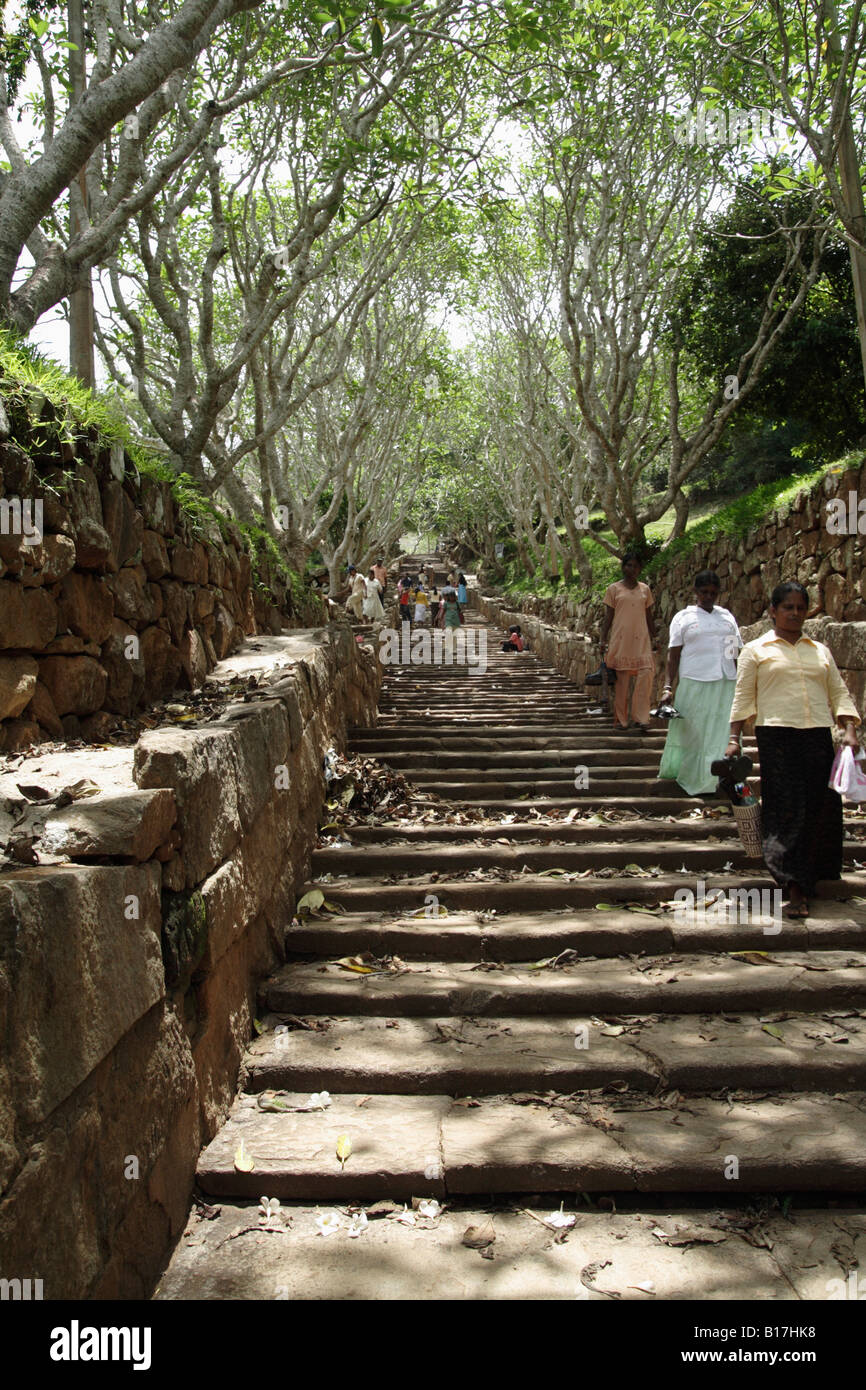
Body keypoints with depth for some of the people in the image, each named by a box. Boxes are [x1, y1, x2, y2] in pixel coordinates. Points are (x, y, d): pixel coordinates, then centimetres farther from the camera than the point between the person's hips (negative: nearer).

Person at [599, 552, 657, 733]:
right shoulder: (613, 589, 5)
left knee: (646, 675, -13)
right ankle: (621, 722, 8)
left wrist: (653, 638, 13)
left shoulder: (645, 589, 13)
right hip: (621, 640, -2)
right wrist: (603, 640, -2)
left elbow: (649, 616, 18)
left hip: (641, 640, 2)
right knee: (622, 681, 0)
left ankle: (641, 719, -7)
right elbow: (608, 617, 5)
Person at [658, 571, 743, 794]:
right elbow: (673, 654, -1)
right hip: (694, 682, -3)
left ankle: (710, 779, 12)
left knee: (720, 731, 4)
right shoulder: (683, 617, 4)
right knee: (692, 731, 0)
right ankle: (691, 776, 12)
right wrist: (668, 686, -9)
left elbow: (735, 653, 15)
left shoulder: (727, 616, 15)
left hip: (725, 683, 4)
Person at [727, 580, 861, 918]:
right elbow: (743, 697, 5)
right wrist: (734, 739, -3)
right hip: (777, 737, -4)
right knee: (787, 810, -9)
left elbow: (839, 693, 15)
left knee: (822, 808, 3)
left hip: (818, 737, 4)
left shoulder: (820, 650, 19)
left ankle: (812, 878, 19)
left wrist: (850, 730, 1)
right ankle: (795, 891, -9)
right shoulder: (756, 650, 9)